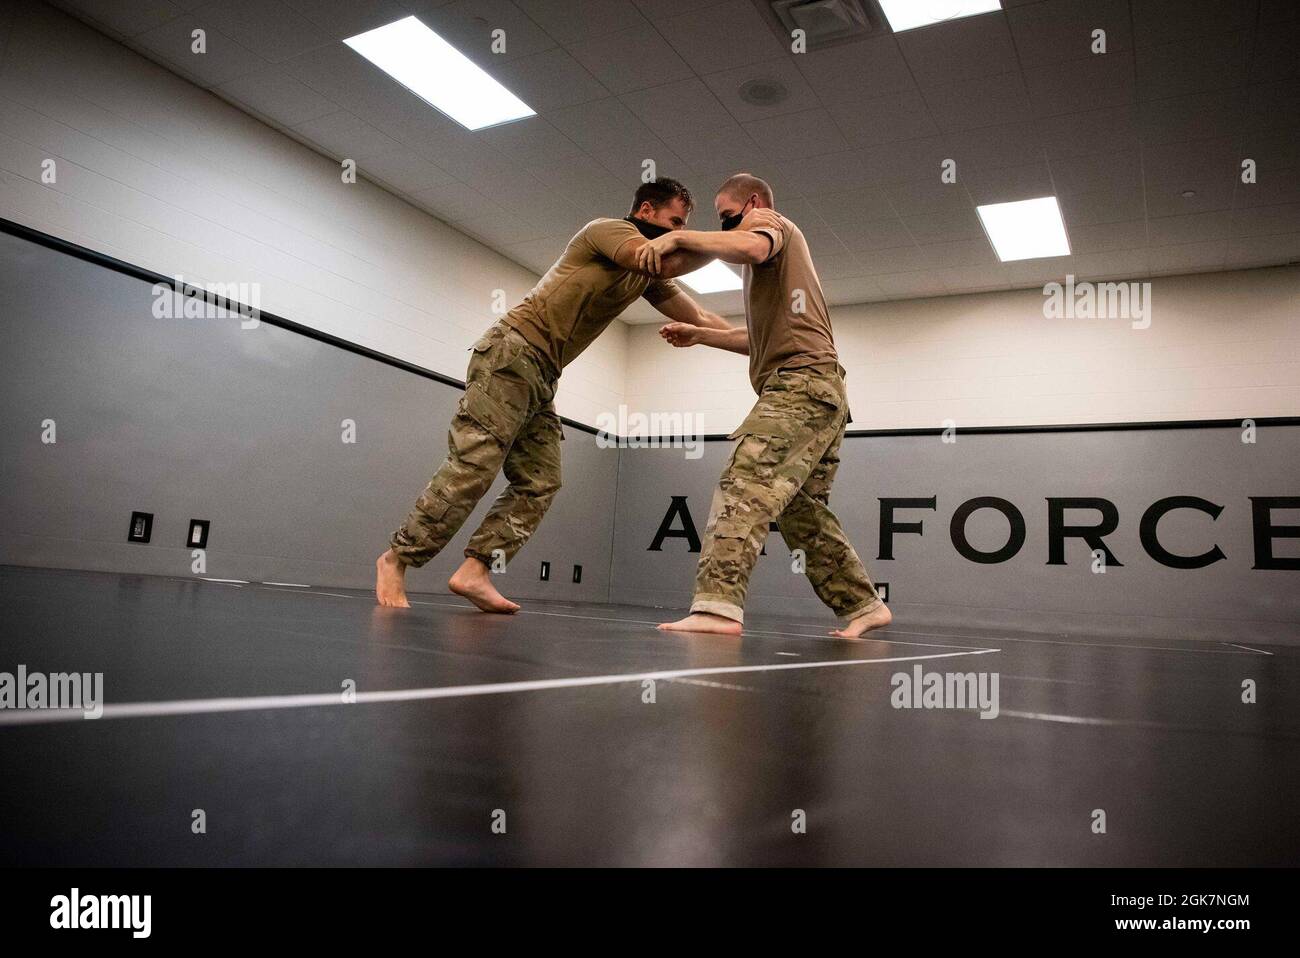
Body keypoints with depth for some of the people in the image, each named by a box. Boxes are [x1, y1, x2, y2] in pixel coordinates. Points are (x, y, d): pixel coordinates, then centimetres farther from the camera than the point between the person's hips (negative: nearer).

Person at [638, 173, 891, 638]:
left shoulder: (773, 224, 7)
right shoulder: (775, 253, 35)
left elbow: (750, 248, -21)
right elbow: (759, 339, 34)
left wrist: (677, 236, -17)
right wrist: (698, 334, 27)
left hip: (801, 382, -10)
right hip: (817, 392, 10)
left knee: (745, 483, -25)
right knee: (803, 513, 12)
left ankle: (719, 605, -37)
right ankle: (864, 606, 18)